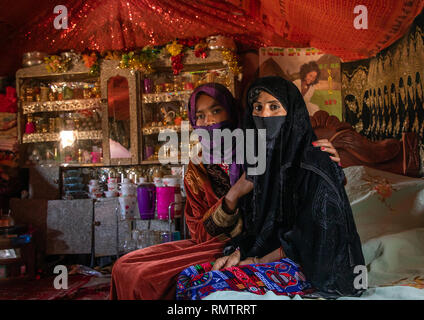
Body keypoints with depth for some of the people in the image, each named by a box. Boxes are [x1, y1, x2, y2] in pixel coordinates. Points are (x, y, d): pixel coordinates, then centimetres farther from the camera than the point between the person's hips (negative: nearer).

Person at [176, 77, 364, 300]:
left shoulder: (311, 164, -14)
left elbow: (310, 236, -15)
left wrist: (259, 261, -11)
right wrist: (237, 253, -3)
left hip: (308, 267, -7)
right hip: (264, 255, 7)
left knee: (211, 286, -25)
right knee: (189, 277, -12)